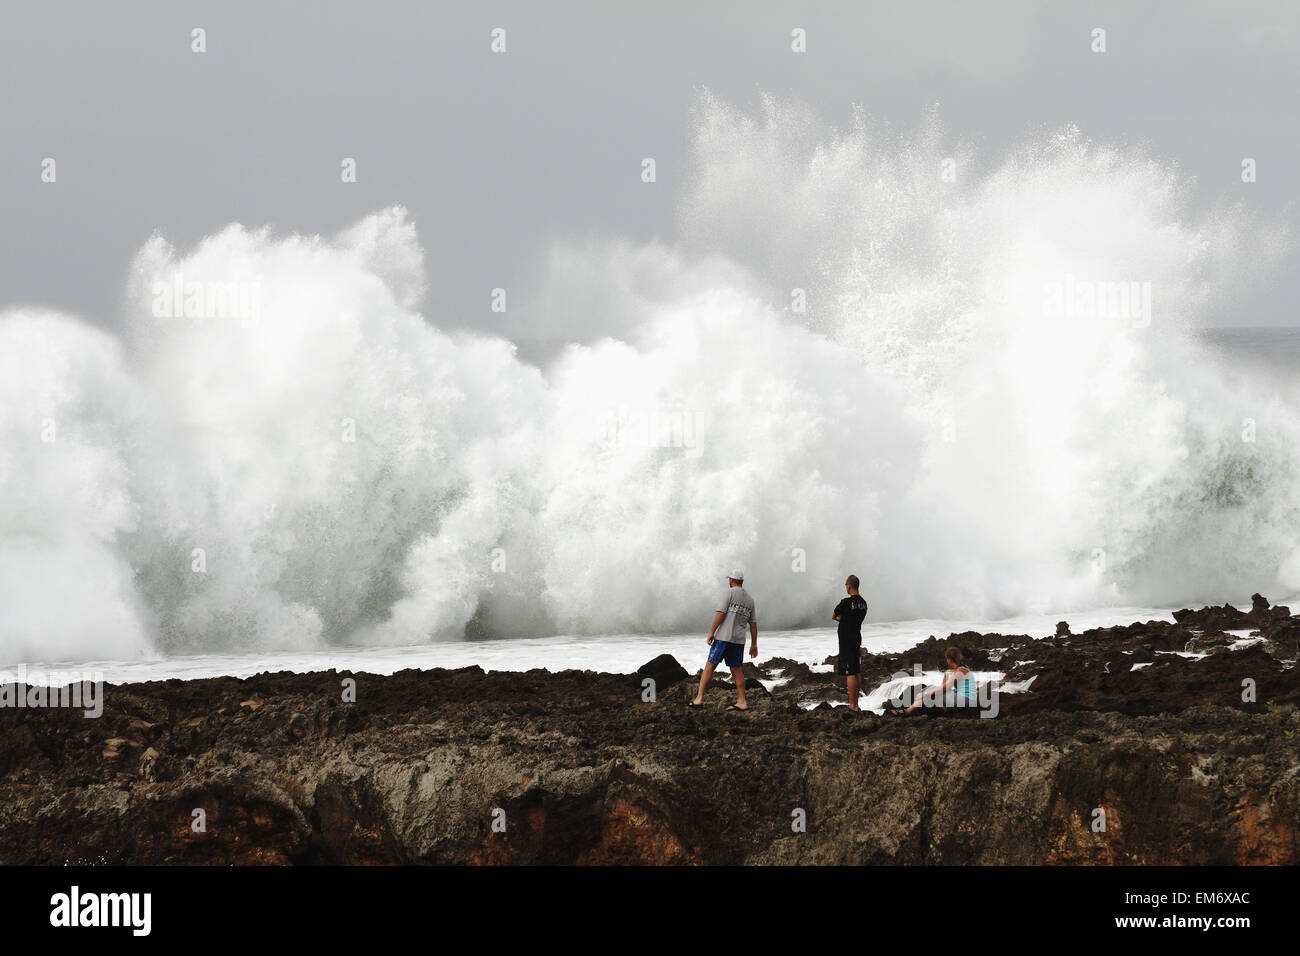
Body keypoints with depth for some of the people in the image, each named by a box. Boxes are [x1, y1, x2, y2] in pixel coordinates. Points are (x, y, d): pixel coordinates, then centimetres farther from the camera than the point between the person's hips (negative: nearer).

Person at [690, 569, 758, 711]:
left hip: (724, 637, -6)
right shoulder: (750, 600, 14)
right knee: (736, 670, 11)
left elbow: (720, 614, -14)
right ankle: (742, 702, 7)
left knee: (710, 666, -4)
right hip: (739, 640, 6)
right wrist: (754, 644, 18)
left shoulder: (729, 593, -5)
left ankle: (699, 698, -7)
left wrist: (711, 632, -11)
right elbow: (753, 623, 15)